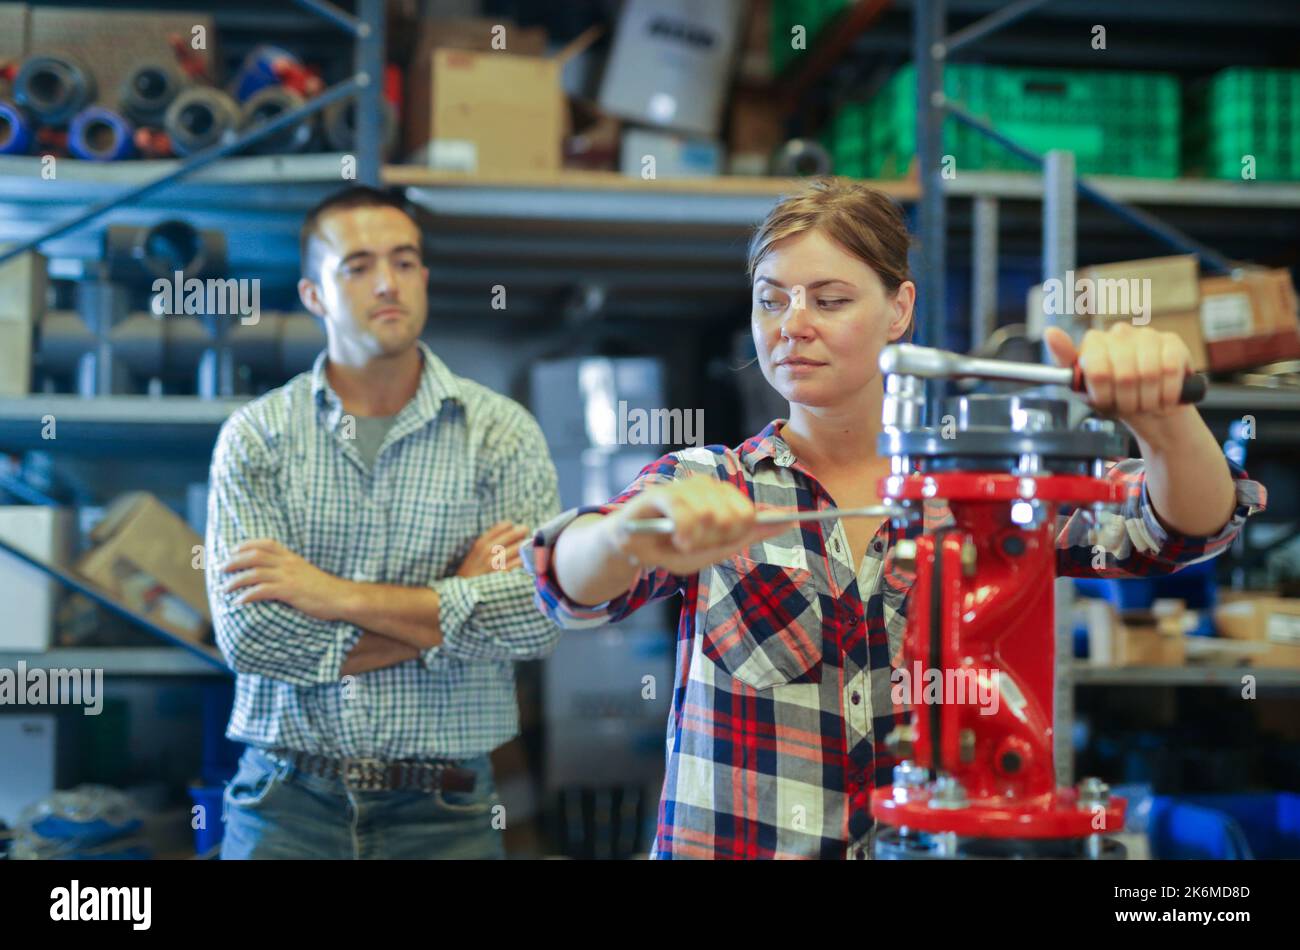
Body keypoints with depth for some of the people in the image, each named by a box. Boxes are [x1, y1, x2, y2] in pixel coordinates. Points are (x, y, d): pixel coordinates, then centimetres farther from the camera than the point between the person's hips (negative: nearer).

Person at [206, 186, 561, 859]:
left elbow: (540, 614, -14)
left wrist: (335, 595, -15)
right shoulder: (254, 436, 1)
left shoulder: (500, 432, 0)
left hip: (442, 811, 0)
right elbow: (248, 633, -12)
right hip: (286, 804, 0)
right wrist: (454, 606, -12)